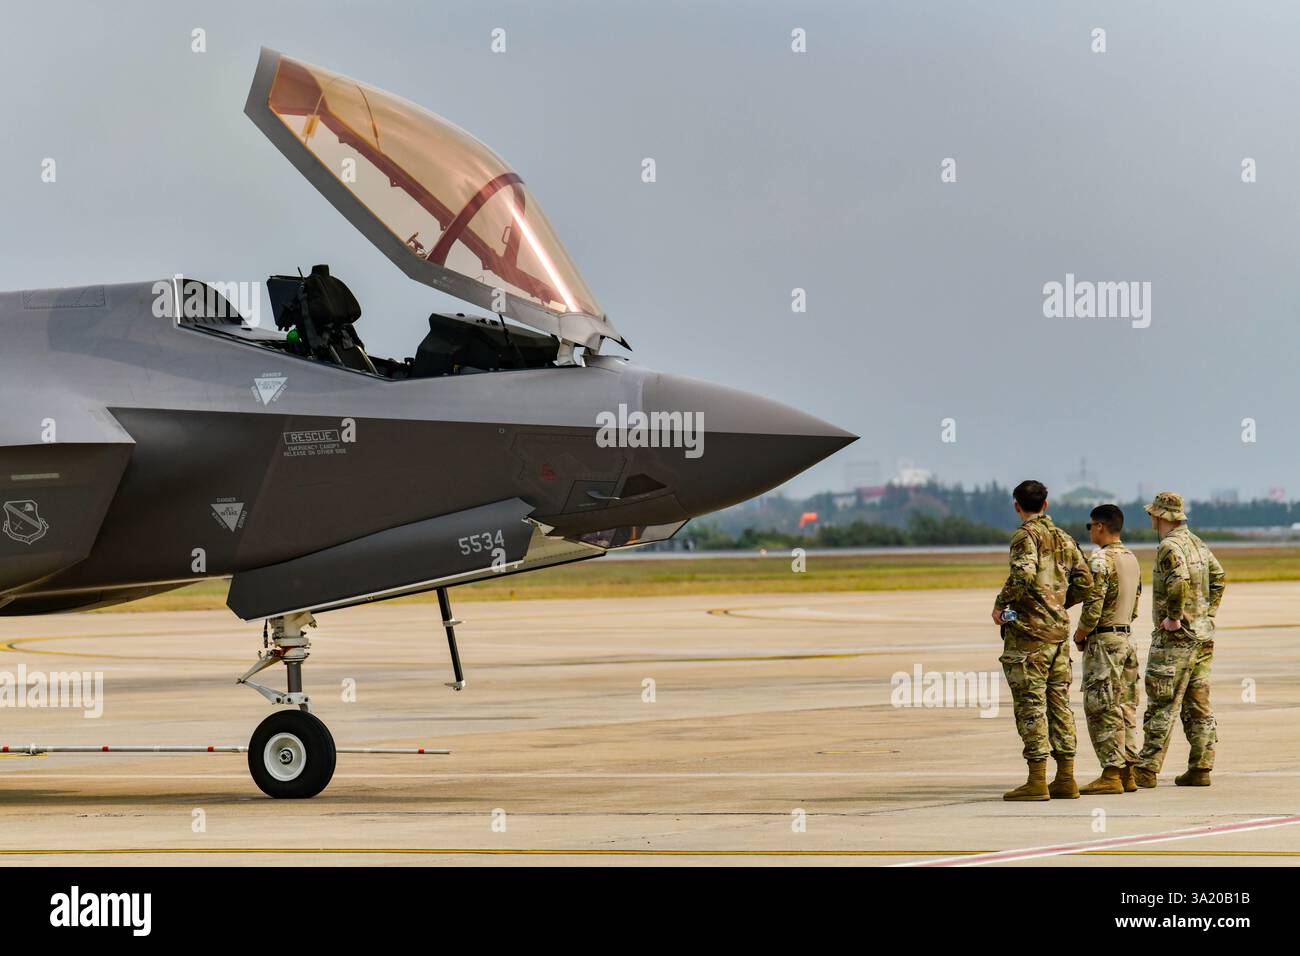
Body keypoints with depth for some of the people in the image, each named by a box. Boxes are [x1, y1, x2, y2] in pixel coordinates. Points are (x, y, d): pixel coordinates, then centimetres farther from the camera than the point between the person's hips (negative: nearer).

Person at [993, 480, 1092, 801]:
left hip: (1029, 630, -7)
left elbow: (1024, 573, -24)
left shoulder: (1026, 535, -8)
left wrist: (1001, 604, -13)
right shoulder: (1063, 538, 15)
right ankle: (1066, 778, 11)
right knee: (1059, 702, 10)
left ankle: (1037, 780, -8)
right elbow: (1084, 581, 14)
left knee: (1030, 703, -6)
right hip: (1059, 629, 7)